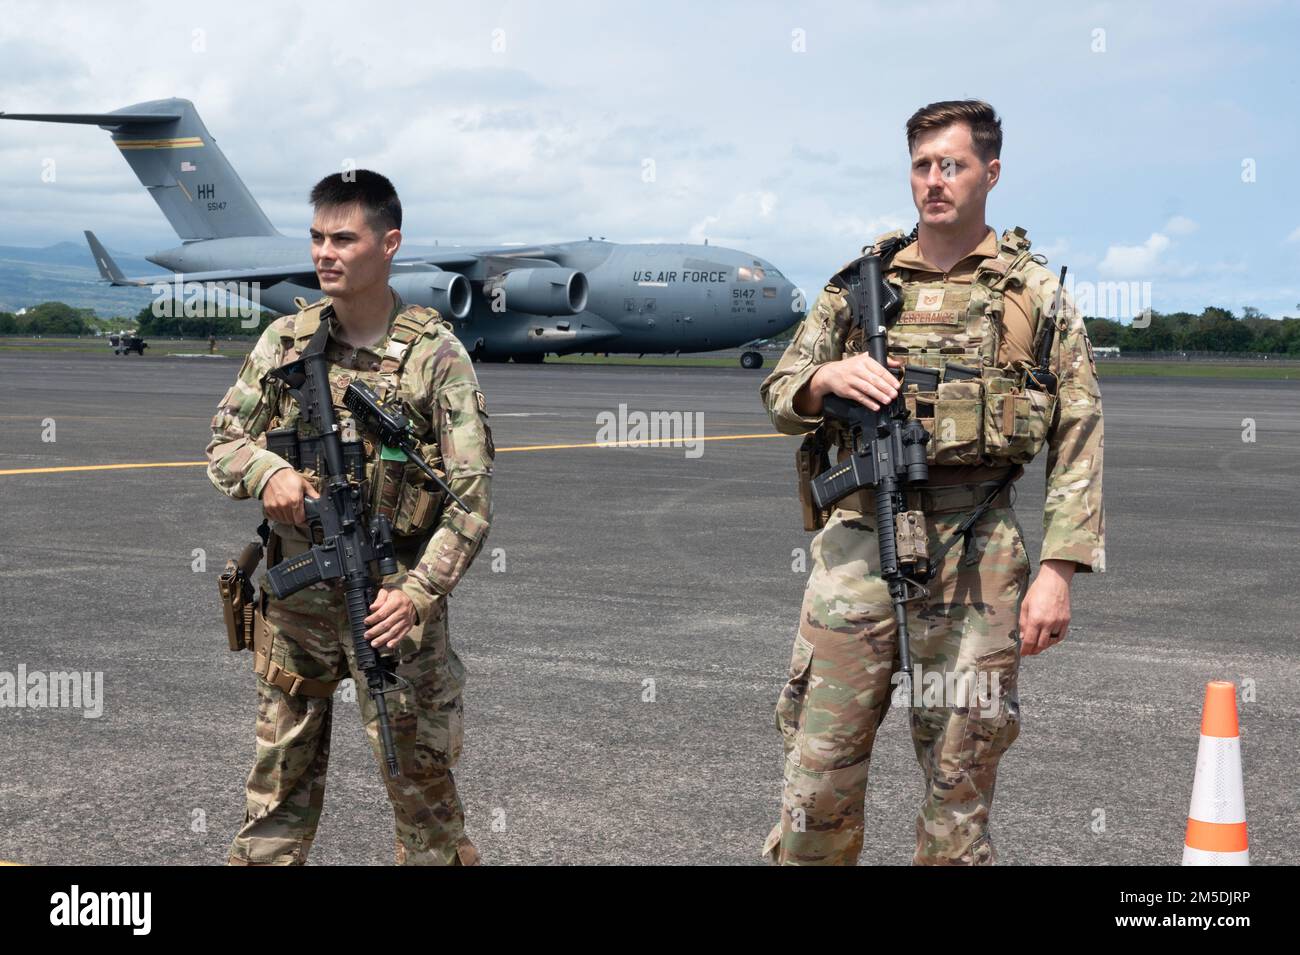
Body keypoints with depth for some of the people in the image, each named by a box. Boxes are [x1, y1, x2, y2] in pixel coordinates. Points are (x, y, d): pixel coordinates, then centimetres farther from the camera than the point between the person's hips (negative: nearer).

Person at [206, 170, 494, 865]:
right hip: (294, 594, 4)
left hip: (391, 597, -3)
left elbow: (471, 496, -9)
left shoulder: (435, 354, -7)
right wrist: (267, 470, -13)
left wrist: (417, 593, -19)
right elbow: (223, 443, 10)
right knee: (280, 772, 12)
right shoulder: (285, 340, 5)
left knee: (420, 774, 2)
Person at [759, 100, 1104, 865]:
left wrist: (1059, 571, -8)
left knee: (962, 772, 6)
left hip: (977, 551, -1)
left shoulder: (1035, 292, 4)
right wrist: (826, 379, -9)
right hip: (859, 542, 2)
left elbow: (1079, 440, 1)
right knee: (820, 770, 1)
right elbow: (779, 397, 15)